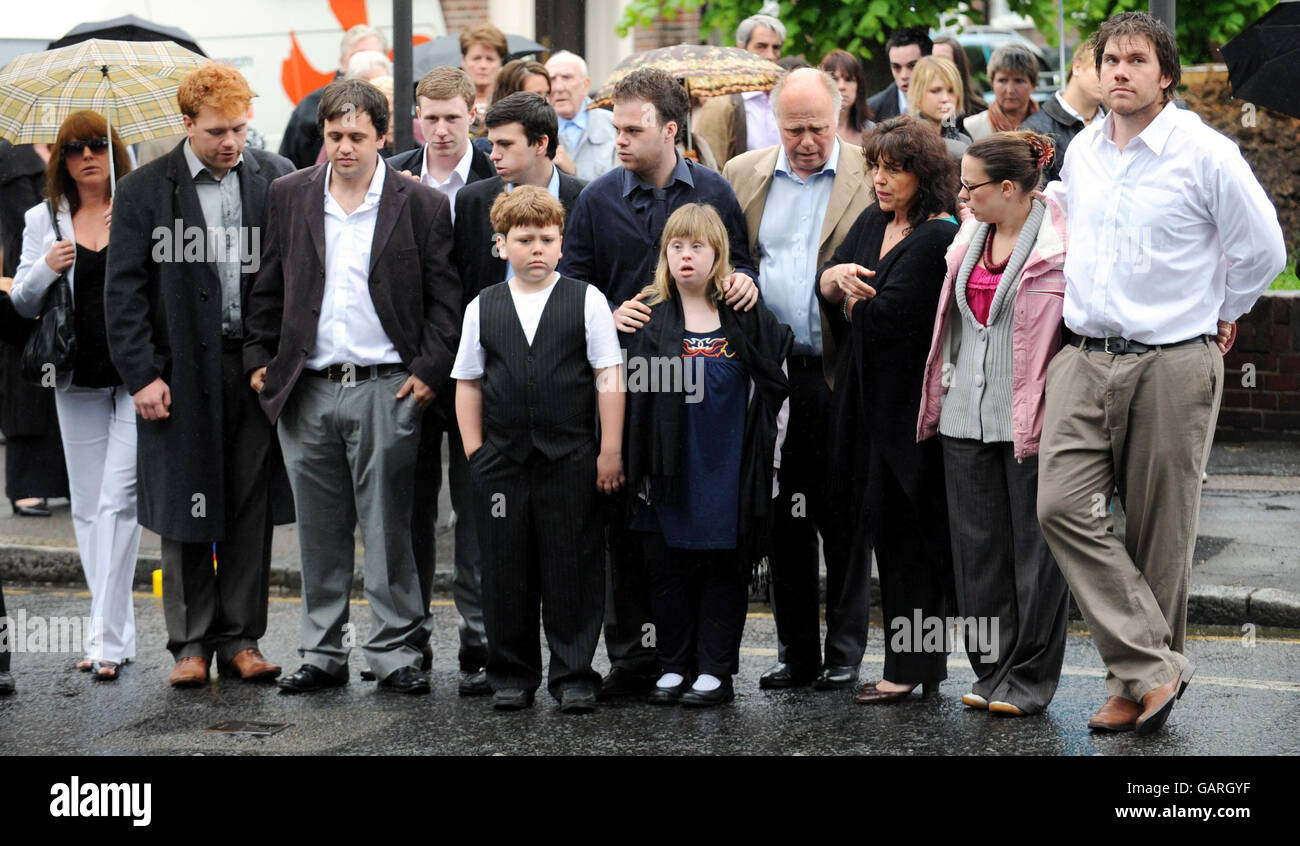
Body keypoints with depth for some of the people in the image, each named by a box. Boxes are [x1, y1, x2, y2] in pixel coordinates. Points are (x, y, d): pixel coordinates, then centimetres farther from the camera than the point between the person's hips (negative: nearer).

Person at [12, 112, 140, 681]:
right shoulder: (43, 220, 9)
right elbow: (21, 302, 10)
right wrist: (46, 268, -9)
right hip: (79, 381, 4)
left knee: (118, 501, -11)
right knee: (88, 509, 8)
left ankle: (107, 639, -9)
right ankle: (115, 634, 18)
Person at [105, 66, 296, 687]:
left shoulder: (275, 177, 5)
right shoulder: (145, 190, -1)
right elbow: (125, 292, -2)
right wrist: (142, 375, -8)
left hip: (258, 368, 2)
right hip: (184, 372, -2)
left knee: (251, 509, 6)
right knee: (186, 510, 4)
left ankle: (241, 639, 15)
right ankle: (191, 643, 13)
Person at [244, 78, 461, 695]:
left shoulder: (421, 205, 0)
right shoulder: (290, 196, 8)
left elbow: (445, 300, 1)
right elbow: (267, 287, 13)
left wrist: (429, 371, -7)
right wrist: (258, 360, 6)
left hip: (386, 389, -3)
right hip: (306, 390, 3)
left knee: (388, 528, 0)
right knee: (319, 531, 9)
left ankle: (397, 651, 10)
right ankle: (323, 654, 18)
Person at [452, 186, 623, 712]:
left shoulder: (587, 301, 1)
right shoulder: (482, 308, 8)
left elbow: (609, 377, 0)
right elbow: (468, 383, 12)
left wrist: (610, 450, -5)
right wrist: (475, 452, 5)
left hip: (571, 457, -2)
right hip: (501, 460, 2)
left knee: (572, 567, 1)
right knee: (506, 570, 7)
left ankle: (573, 675, 11)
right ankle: (512, 675, 18)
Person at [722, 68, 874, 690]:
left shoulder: (869, 176, 0)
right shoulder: (742, 175, 11)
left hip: (839, 374, -3)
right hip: (770, 375, 3)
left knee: (842, 516, 2)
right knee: (783, 516, 8)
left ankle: (844, 654, 11)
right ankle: (795, 651, 17)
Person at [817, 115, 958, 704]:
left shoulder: (938, 238, -14)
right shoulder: (874, 222, 13)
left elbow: (884, 317, -20)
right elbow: (824, 280, 9)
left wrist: (853, 300, -1)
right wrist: (842, 276, -13)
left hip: (910, 399, -8)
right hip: (869, 396, 8)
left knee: (905, 535, -3)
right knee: (888, 531, 10)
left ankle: (908, 669, 4)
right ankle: (924, 660, 18)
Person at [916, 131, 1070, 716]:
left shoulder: (1059, 245, -9)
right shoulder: (968, 238, 12)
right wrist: (938, 399, 18)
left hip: (1030, 419, -6)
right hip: (967, 415, 7)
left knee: (1034, 548, 2)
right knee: (977, 547, 9)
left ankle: (1030, 679, 10)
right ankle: (991, 672, 18)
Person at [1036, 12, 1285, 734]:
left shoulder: (1204, 152, -7)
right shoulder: (1082, 151, 11)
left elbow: (1262, 249, 1)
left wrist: (1216, 316, 10)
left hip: (1173, 367, -5)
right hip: (1086, 361, 5)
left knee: (1160, 533, 1)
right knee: (1063, 505, -12)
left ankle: (1143, 677, 14)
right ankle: (1151, 668, -7)